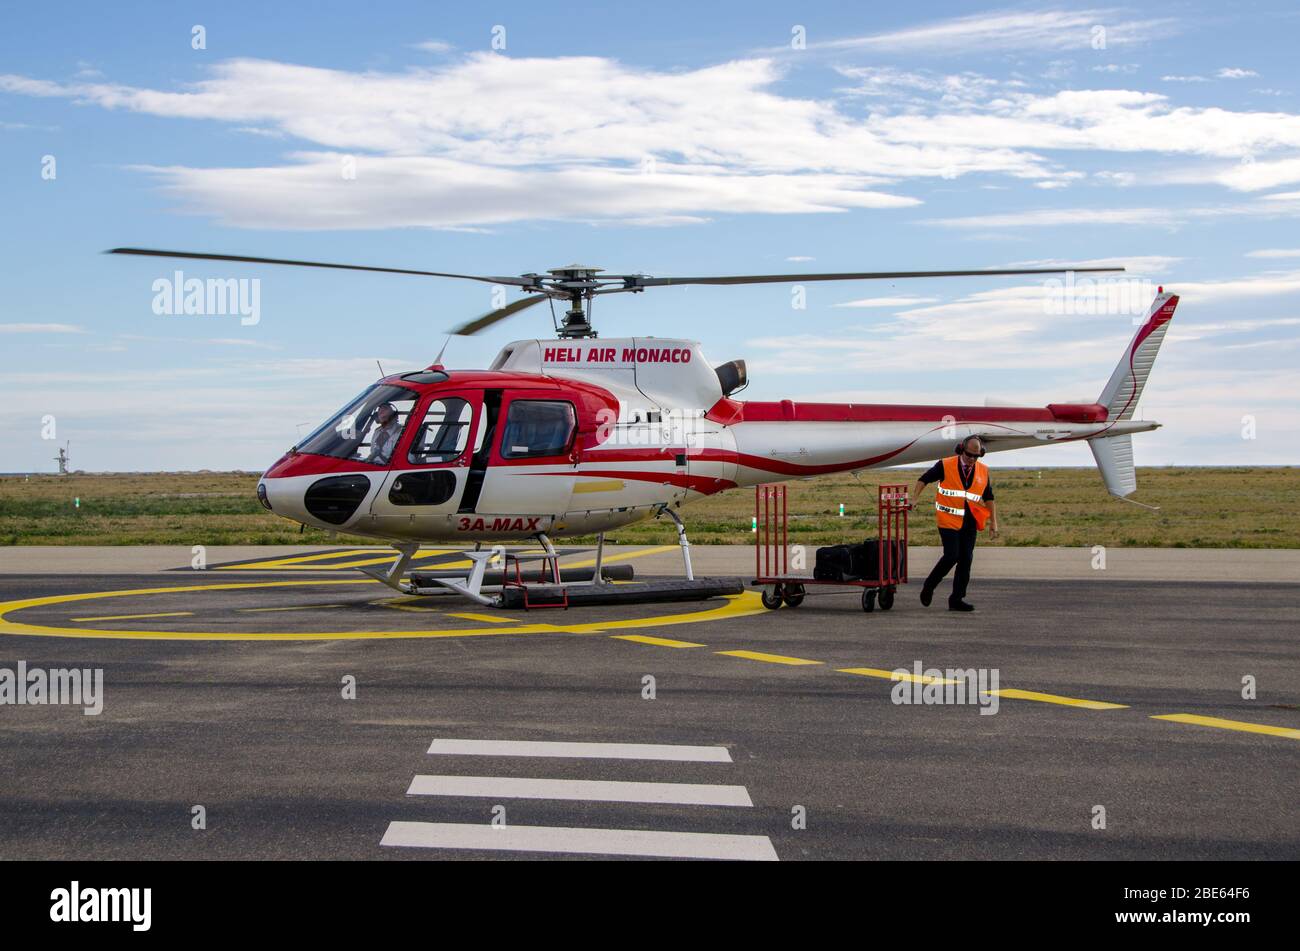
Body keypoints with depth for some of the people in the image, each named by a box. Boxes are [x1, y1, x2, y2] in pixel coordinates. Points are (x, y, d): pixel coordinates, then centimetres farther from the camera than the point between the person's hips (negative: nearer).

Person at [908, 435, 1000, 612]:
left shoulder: (983, 471, 6)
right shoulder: (945, 466, -6)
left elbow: (989, 498, 13)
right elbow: (924, 480, 3)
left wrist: (993, 522, 9)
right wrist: (914, 499, -9)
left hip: (970, 523, 4)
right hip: (949, 520, -4)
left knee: (966, 560, 1)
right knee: (951, 556, -13)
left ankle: (957, 599, 8)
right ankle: (929, 587, 9)